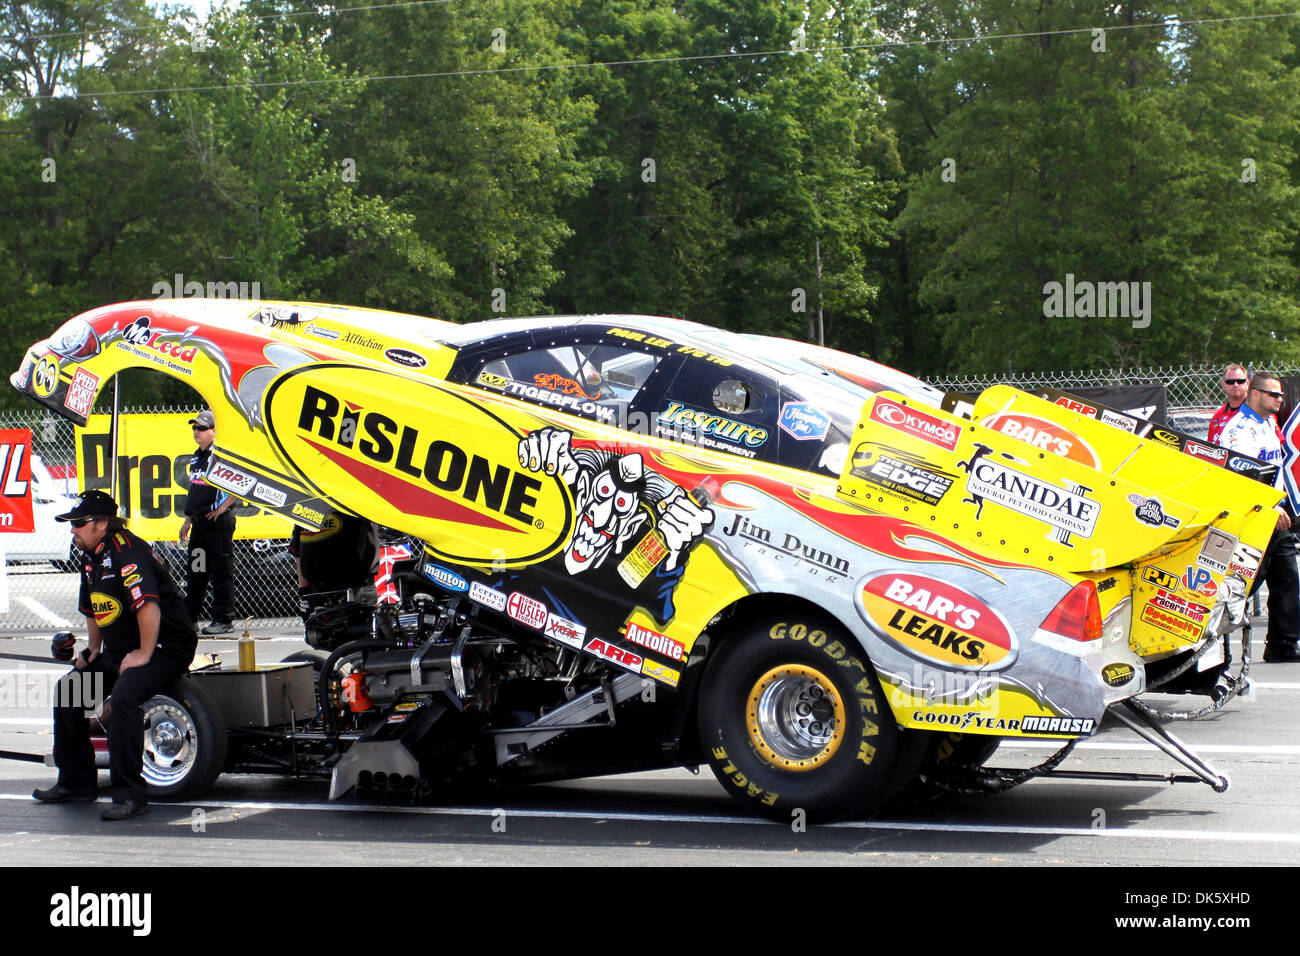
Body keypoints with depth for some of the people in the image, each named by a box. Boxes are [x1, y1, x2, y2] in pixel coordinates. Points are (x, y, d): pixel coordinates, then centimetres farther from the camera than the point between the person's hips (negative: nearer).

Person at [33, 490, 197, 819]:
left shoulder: (126, 551, -21)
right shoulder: (91, 557, 10)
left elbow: (149, 605, -31)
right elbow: (92, 609, 25)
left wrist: (144, 655, -26)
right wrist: (94, 651, 17)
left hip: (165, 647, -10)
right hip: (118, 650, 10)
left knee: (123, 698, -31)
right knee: (69, 689, 3)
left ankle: (130, 795, -26)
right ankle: (76, 783, 12)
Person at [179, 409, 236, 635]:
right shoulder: (197, 457, 16)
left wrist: (224, 507, -16)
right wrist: (188, 520, 23)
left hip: (218, 521, -9)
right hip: (199, 522, 9)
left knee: (221, 572, -4)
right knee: (195, 571, 13)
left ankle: (223, 619, 0)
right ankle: (189, 618, 19)